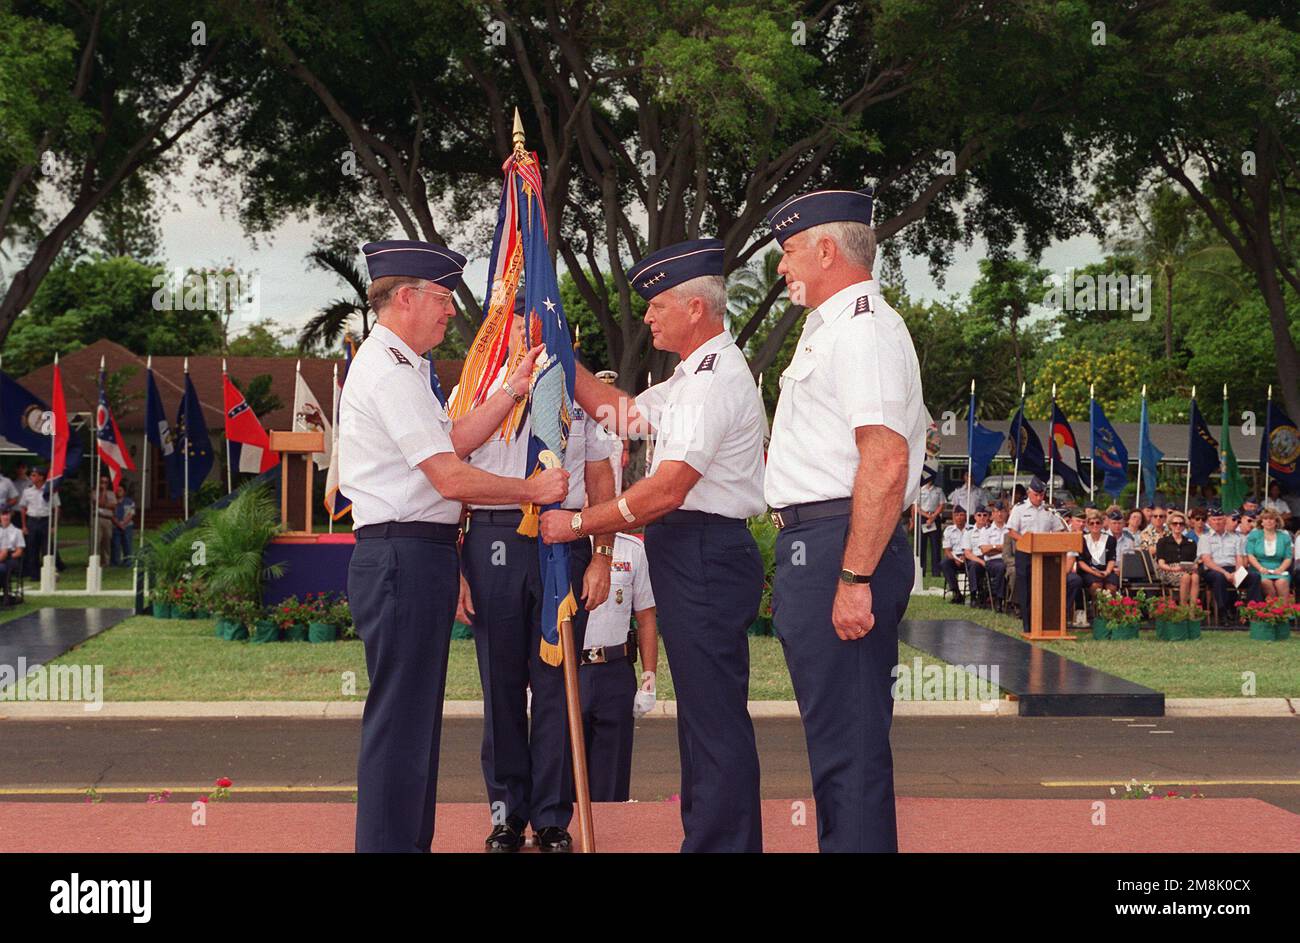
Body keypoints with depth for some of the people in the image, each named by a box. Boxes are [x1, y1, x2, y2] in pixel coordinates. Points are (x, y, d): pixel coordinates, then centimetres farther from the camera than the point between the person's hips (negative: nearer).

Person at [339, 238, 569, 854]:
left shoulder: (395, 366, 21)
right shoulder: (391, 372, -14)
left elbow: (455, 440, 17)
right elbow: (451, 478, -17)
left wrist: (515, 386, 16)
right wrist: (531, 490, -6)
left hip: (411, 559, 11)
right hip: (404, 555, -11)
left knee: (415, 719, 15)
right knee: (399, 720, -8)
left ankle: (409, 841, 22)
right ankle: (389, 844, -5)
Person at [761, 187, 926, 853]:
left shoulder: (862, 330, -13)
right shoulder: (830, 330, 21)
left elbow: (887, 462, -23)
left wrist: (854, 579, -26)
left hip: (838, 546, -11)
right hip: (816, 546, 11)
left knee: (846, 738, -8)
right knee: (839, 731, 16)